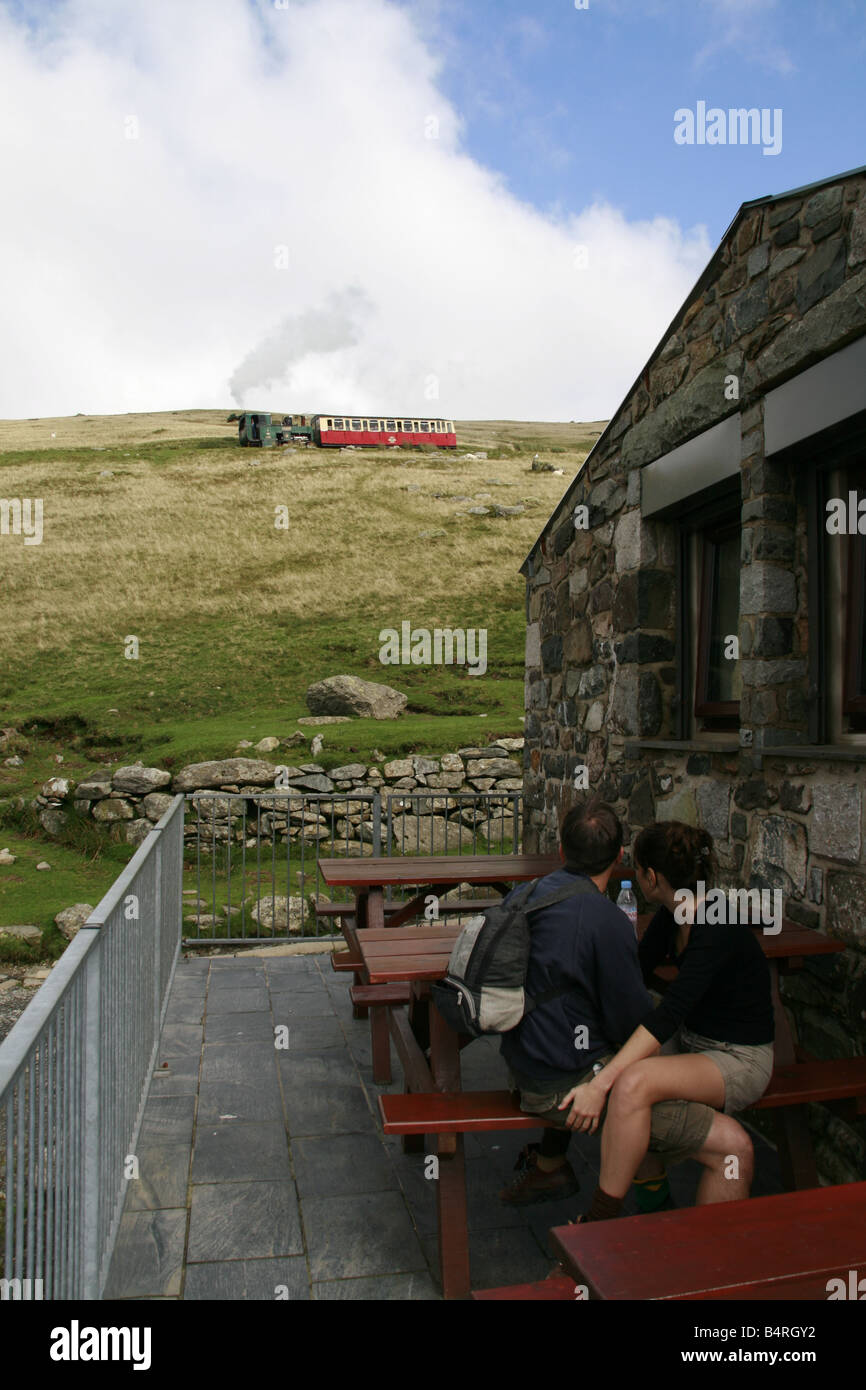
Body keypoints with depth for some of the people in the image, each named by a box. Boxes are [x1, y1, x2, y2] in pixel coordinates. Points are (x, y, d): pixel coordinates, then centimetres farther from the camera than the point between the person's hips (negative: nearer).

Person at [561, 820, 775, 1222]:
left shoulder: (718, 929, -26)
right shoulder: (672, 914, 0)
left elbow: (668, 1015, -34)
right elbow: (635, 974, 11)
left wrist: (601, 1083, -38)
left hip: (739, 1058, -9)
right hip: (690, 1039, 9)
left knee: (633, 1082, -32)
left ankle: (601, 1222, -18)